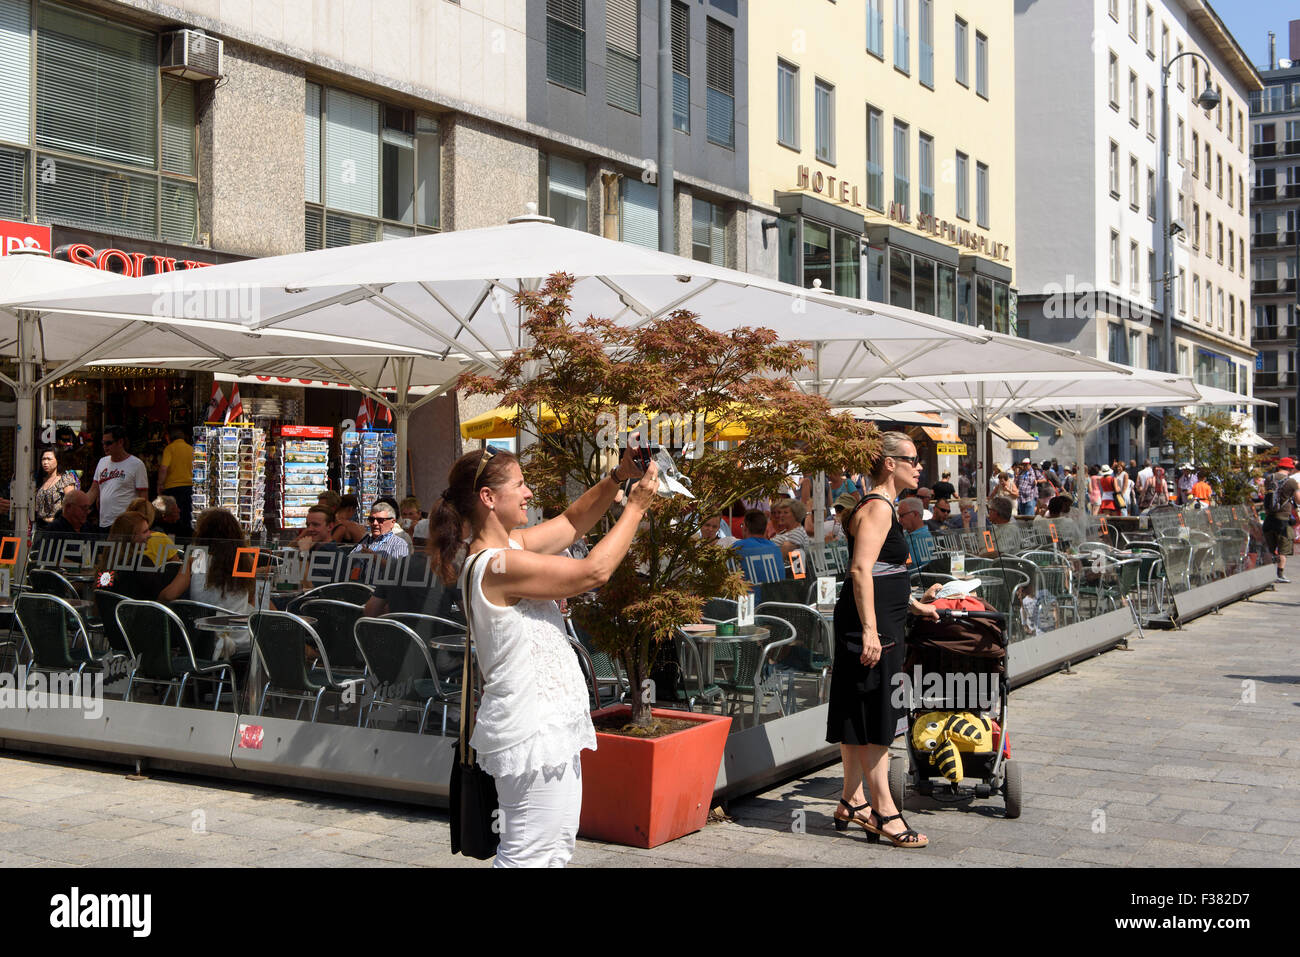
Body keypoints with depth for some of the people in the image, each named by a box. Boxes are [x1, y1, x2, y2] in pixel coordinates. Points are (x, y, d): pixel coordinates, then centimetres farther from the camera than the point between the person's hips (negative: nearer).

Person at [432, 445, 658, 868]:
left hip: (550, 726, 10)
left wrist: (618, 477, 3)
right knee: (528, 856, -5)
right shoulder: (499, 565, -21)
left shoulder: (510, 545, 8)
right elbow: (594, 571, -17)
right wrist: (636, 506, -7)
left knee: (556, 848, 17)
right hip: (531, 735, -10)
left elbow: (571, 522, 19)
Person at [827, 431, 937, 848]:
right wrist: (869, 629, -28)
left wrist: (914, 605, 37)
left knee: (860, 720, 14)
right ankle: (883, 811, -3)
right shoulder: (877, 507, -14)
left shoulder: (882, 507, 19)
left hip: (880, 625, 11)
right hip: (869, 625, -11)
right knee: (871, 717, -6)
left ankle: (853, 802, 22)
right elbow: (861, 569, -23)